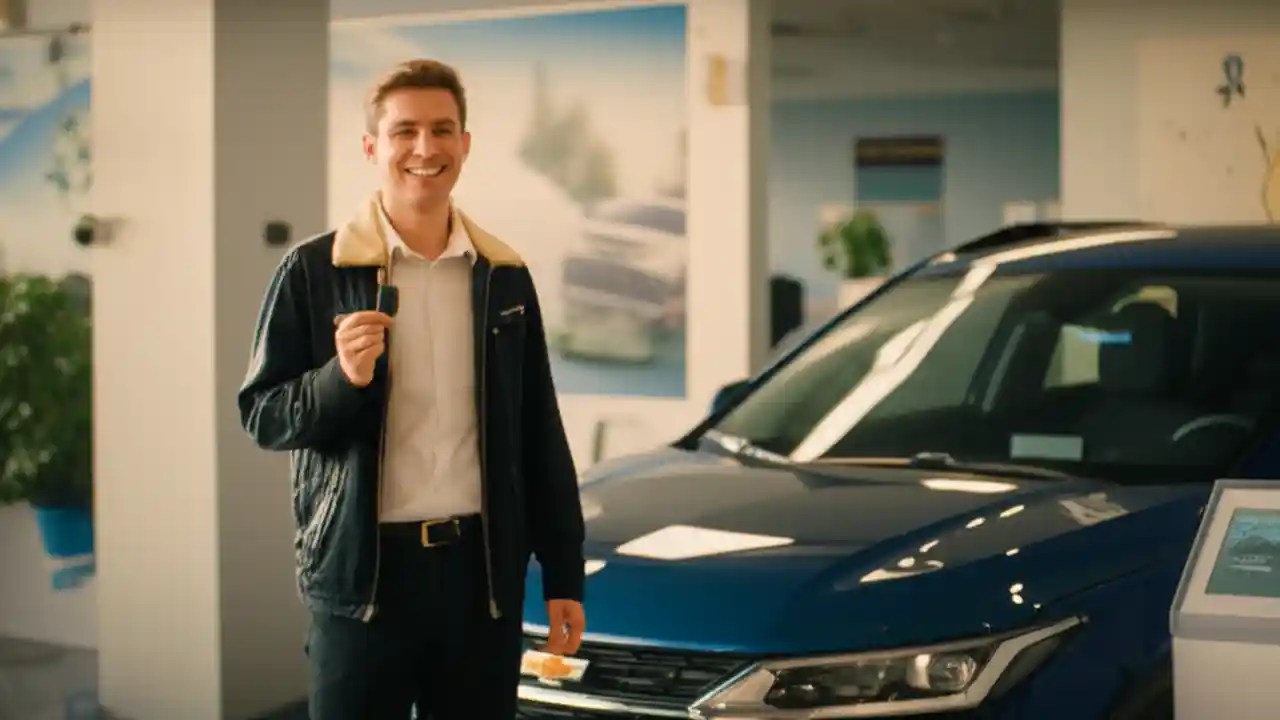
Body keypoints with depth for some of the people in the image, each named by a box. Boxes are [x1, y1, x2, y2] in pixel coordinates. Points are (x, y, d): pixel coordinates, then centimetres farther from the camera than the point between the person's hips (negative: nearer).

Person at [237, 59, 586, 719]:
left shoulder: (505, 277, 8)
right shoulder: (313, 271, -3)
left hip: (483, 570, 3)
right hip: (362, 570, -3)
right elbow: (260, 416, -1)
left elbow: (541, 438, 10)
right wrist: (342, 378, -20)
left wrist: (563, 575, 8)